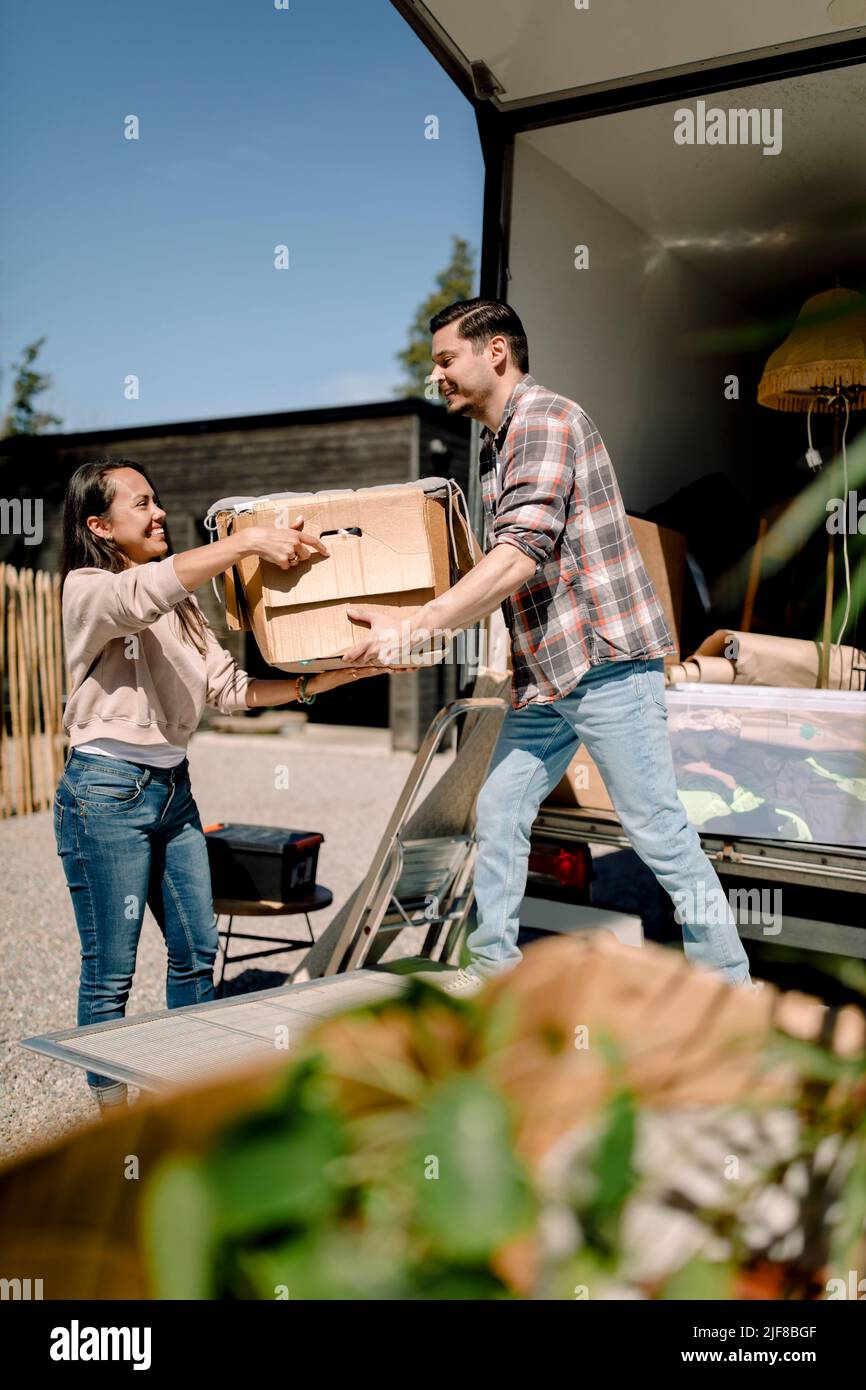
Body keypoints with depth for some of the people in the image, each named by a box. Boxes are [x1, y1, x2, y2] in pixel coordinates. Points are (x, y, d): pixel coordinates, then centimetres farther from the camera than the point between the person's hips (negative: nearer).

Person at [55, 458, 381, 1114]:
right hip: (107, 790, -8)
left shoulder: (182, 599, 13)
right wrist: (249, 540, -36)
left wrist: (325, 680, -5)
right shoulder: (89, 590, -9)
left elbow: (230, 688, 5)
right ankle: (113, 1106, 19)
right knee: (111, 968, 2)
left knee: (197, 947, 14)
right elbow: (144, 592, -33)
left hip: (172, 784, 8)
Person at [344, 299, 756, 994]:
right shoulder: (499, 444, 18)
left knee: (657, 829, -1)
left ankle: (730, 981, 14)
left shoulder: (545, 417, -12)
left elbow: (522, 554, -24)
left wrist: (411, 628, -25)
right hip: (543, 675, 9)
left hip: (605, 658, -9)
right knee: (497, 813, 10)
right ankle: (493, 968, 24)